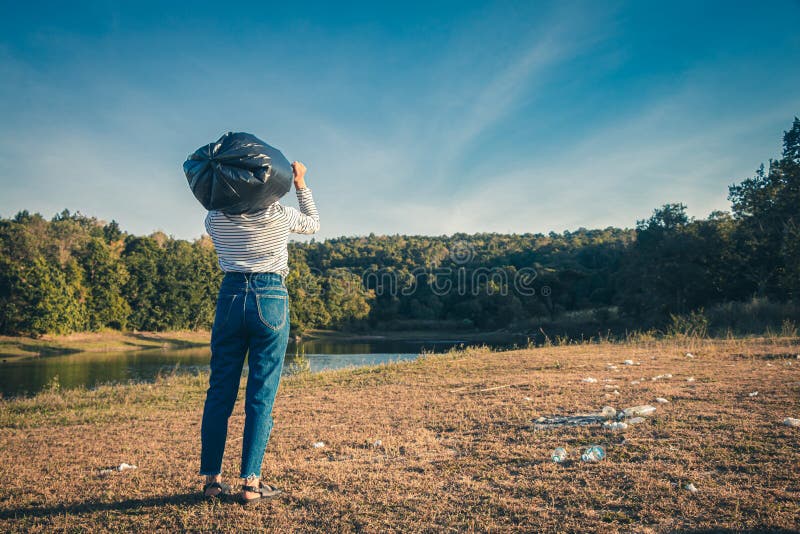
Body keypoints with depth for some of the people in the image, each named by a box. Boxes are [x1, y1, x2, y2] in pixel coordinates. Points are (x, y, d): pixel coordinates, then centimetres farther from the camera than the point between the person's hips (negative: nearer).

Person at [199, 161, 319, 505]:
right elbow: (314, 223, 15)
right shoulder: (278, 215, -4)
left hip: (231, 297, 3)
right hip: (270, 299, -3)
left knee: (220, 390, 9)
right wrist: (301, 185, 19)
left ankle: (212, 480, 14)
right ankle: (251, 484, 4)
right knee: (261, 395, 1)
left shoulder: (215, 219, 3)